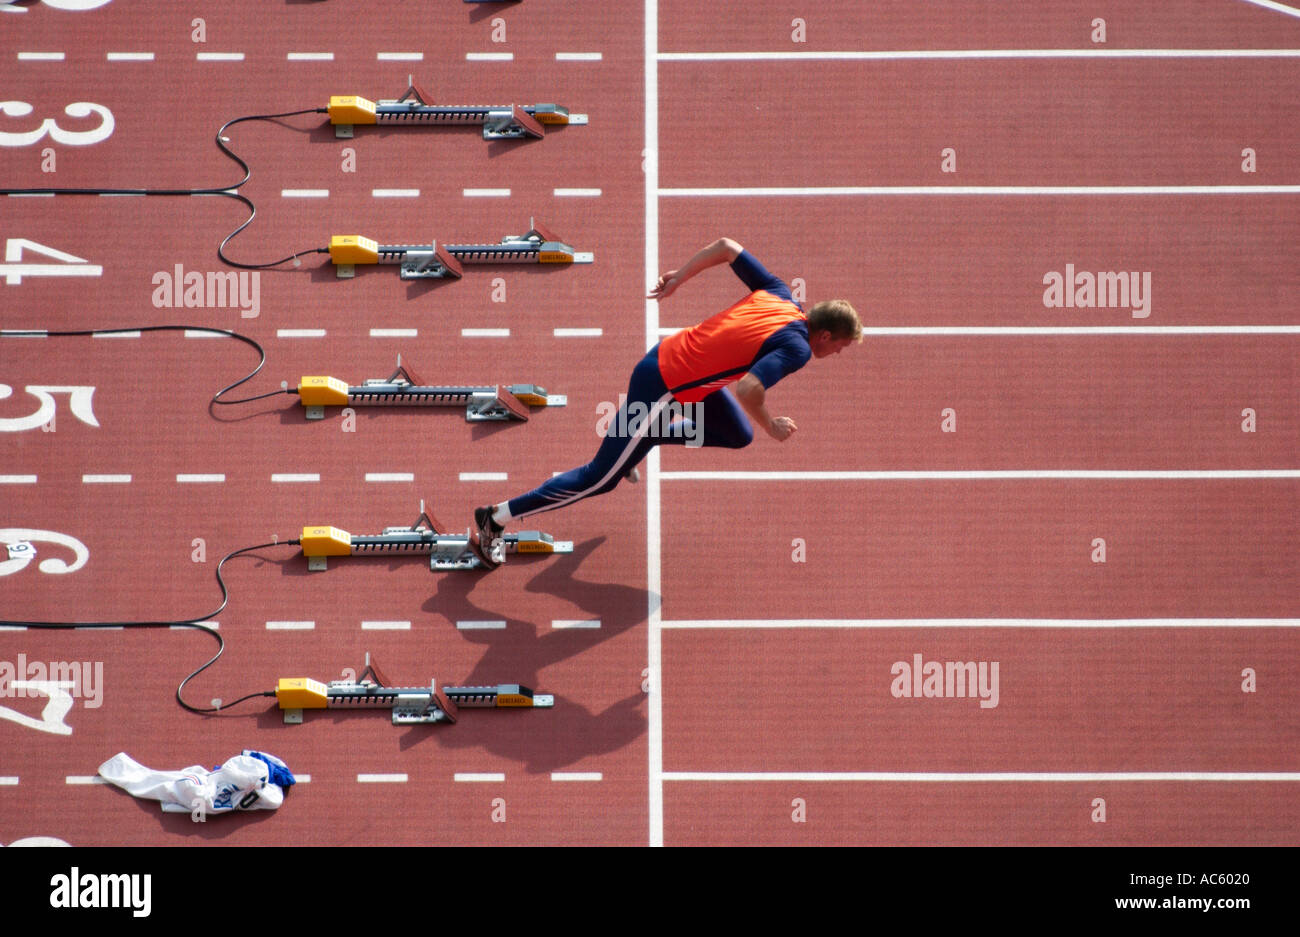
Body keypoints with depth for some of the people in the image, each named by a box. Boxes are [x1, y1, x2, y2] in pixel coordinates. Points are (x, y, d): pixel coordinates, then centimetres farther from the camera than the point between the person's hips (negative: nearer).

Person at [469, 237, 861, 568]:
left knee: (738, 436, 22)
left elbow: (726, 247, 5)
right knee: (601, 479, 3)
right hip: (662, 388, -9)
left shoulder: (777, 293, 0)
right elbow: (748, 390, -36)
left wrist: (680, 275, 11)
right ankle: (496, 518, 9)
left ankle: (648, 439, 28)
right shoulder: (797, 347, -22)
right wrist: (772, 427, -18)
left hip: (669, 352, 9)